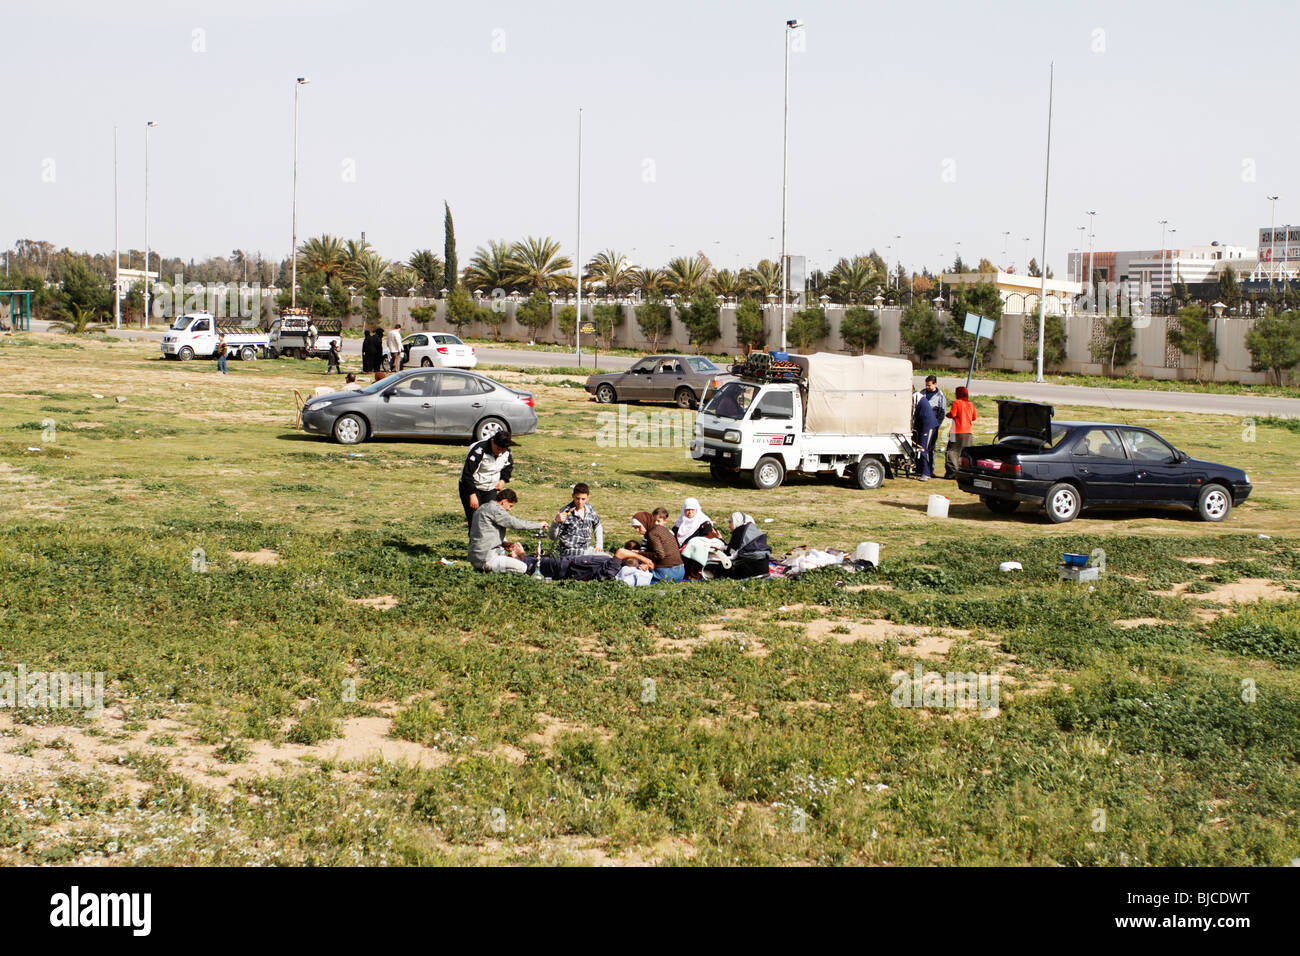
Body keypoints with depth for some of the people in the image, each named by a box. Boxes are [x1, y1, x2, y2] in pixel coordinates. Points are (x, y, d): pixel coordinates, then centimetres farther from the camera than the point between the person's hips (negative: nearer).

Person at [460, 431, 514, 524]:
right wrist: (472, 495, -26)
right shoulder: (478, 450, -25)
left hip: (491, 489, 6)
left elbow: (509, 466, 19)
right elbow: (467, 474, -24)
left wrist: (503, 480, 2)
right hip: (471, 488, -5)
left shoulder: (506, 452, -5)